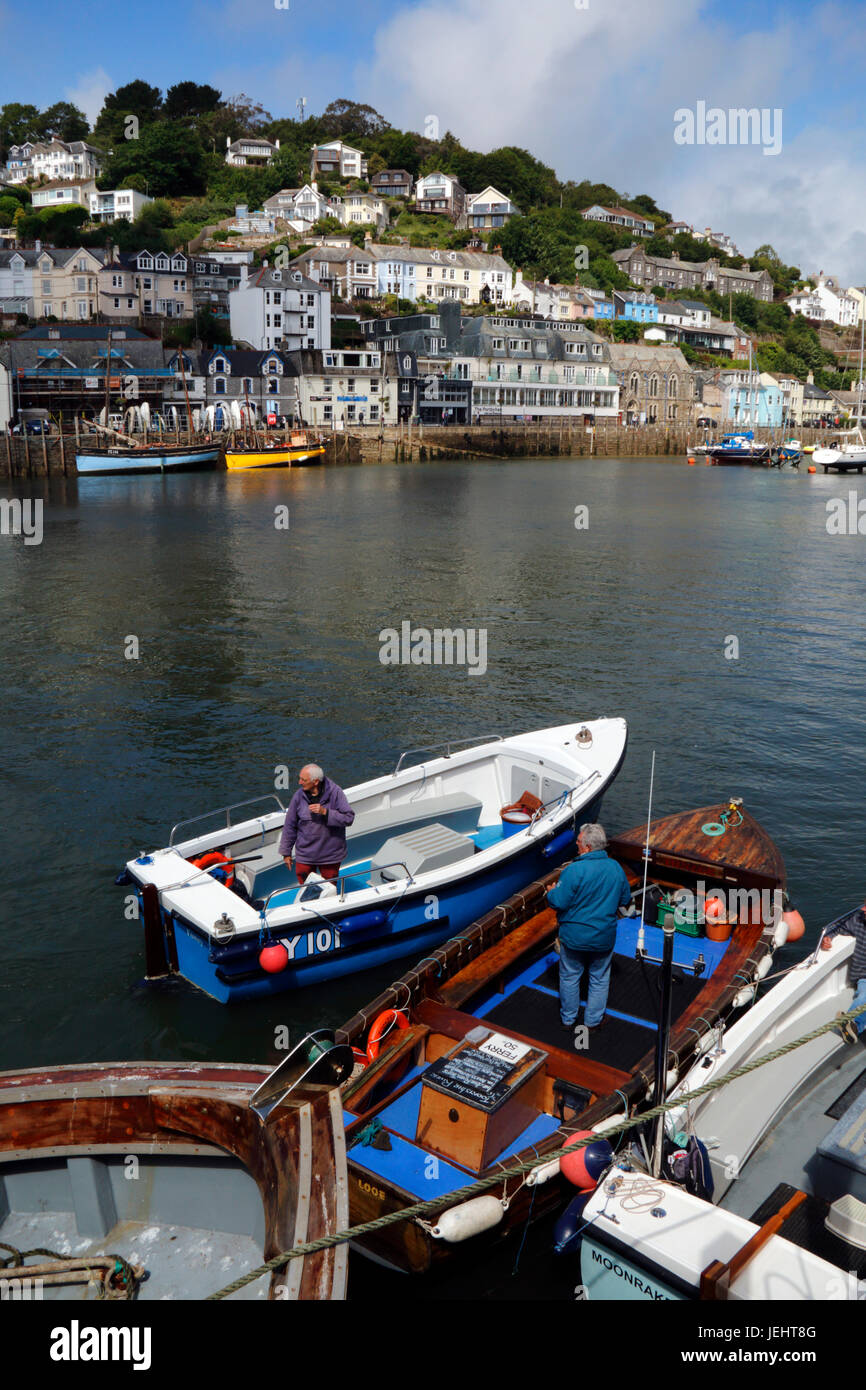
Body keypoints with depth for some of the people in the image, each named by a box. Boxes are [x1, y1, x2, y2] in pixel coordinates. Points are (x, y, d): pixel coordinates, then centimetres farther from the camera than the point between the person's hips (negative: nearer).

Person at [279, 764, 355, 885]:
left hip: (330, 855, -1)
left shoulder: (335, 792, -15)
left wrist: (325, 811, -27)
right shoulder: (299, 795, -9)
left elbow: (349, 818, -16)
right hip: (305, 855, 2)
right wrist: (286, 852, 6)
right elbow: (289, 826, 1)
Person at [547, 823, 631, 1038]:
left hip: (574, 936, -3)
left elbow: (559, 902, -21)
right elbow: (625, 899, 6)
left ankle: (568, 1019, 30)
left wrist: (551, 892, 0)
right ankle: (593, 1021, 31)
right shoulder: (616, 868, -7)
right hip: (604, 937, 3)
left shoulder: (574, 871, -24)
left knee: (570, 977, 16)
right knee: (599, 979, 20)